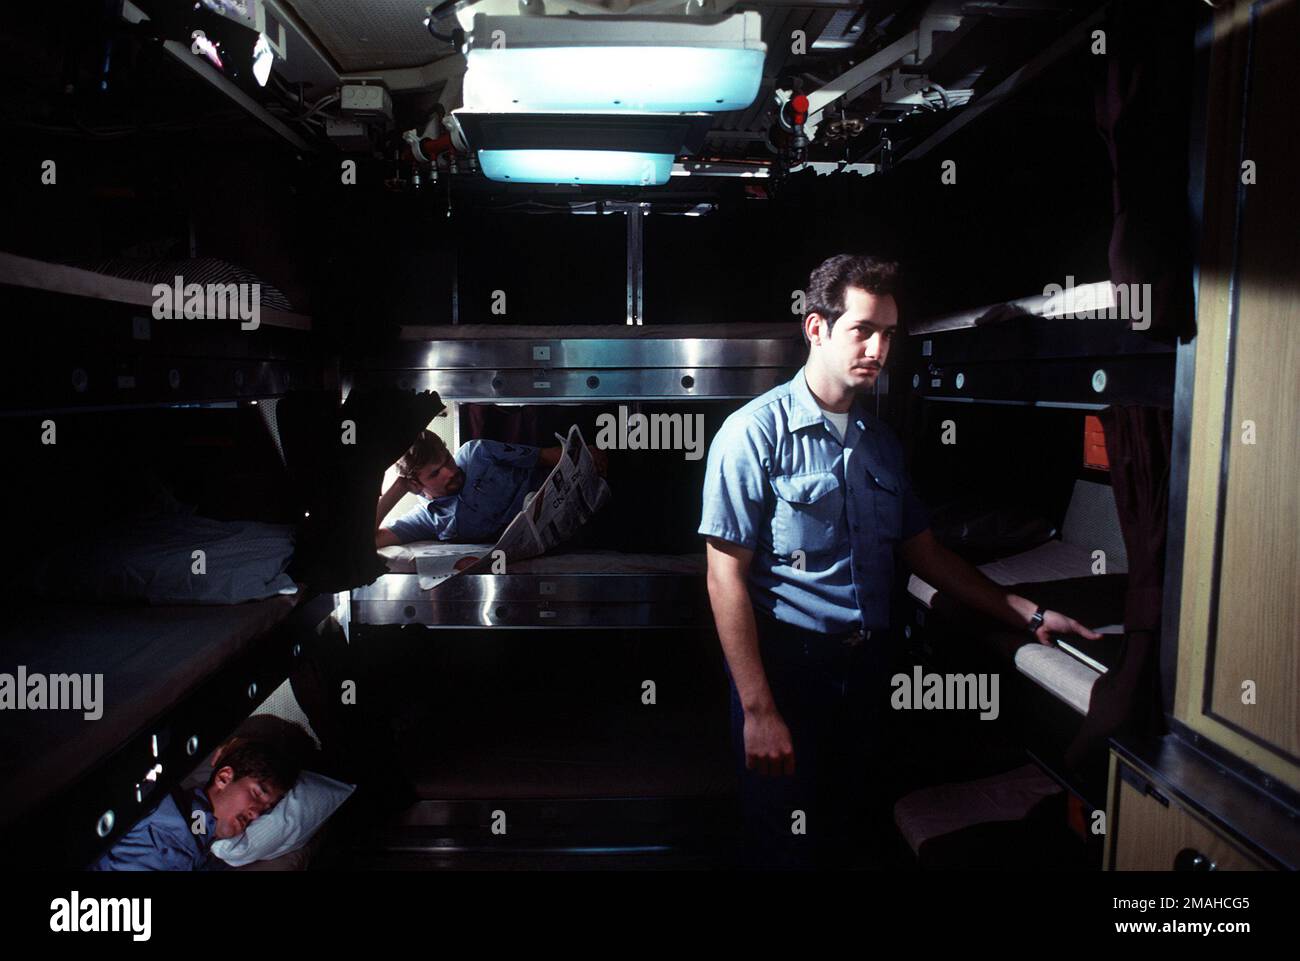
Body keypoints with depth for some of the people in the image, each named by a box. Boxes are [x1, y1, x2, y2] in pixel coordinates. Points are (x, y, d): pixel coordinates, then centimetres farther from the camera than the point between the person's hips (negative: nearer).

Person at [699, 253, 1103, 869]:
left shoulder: (880, 442, 10)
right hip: (786, 669, -6)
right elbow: (726, 576, -15)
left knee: (847, 838, 17)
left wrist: (1029, 614, 11)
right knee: (786, 848, 7)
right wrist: (758, 711, -18)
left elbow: (924, 552, 17)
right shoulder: (754, 434, -12)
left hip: (866, 668, 6)